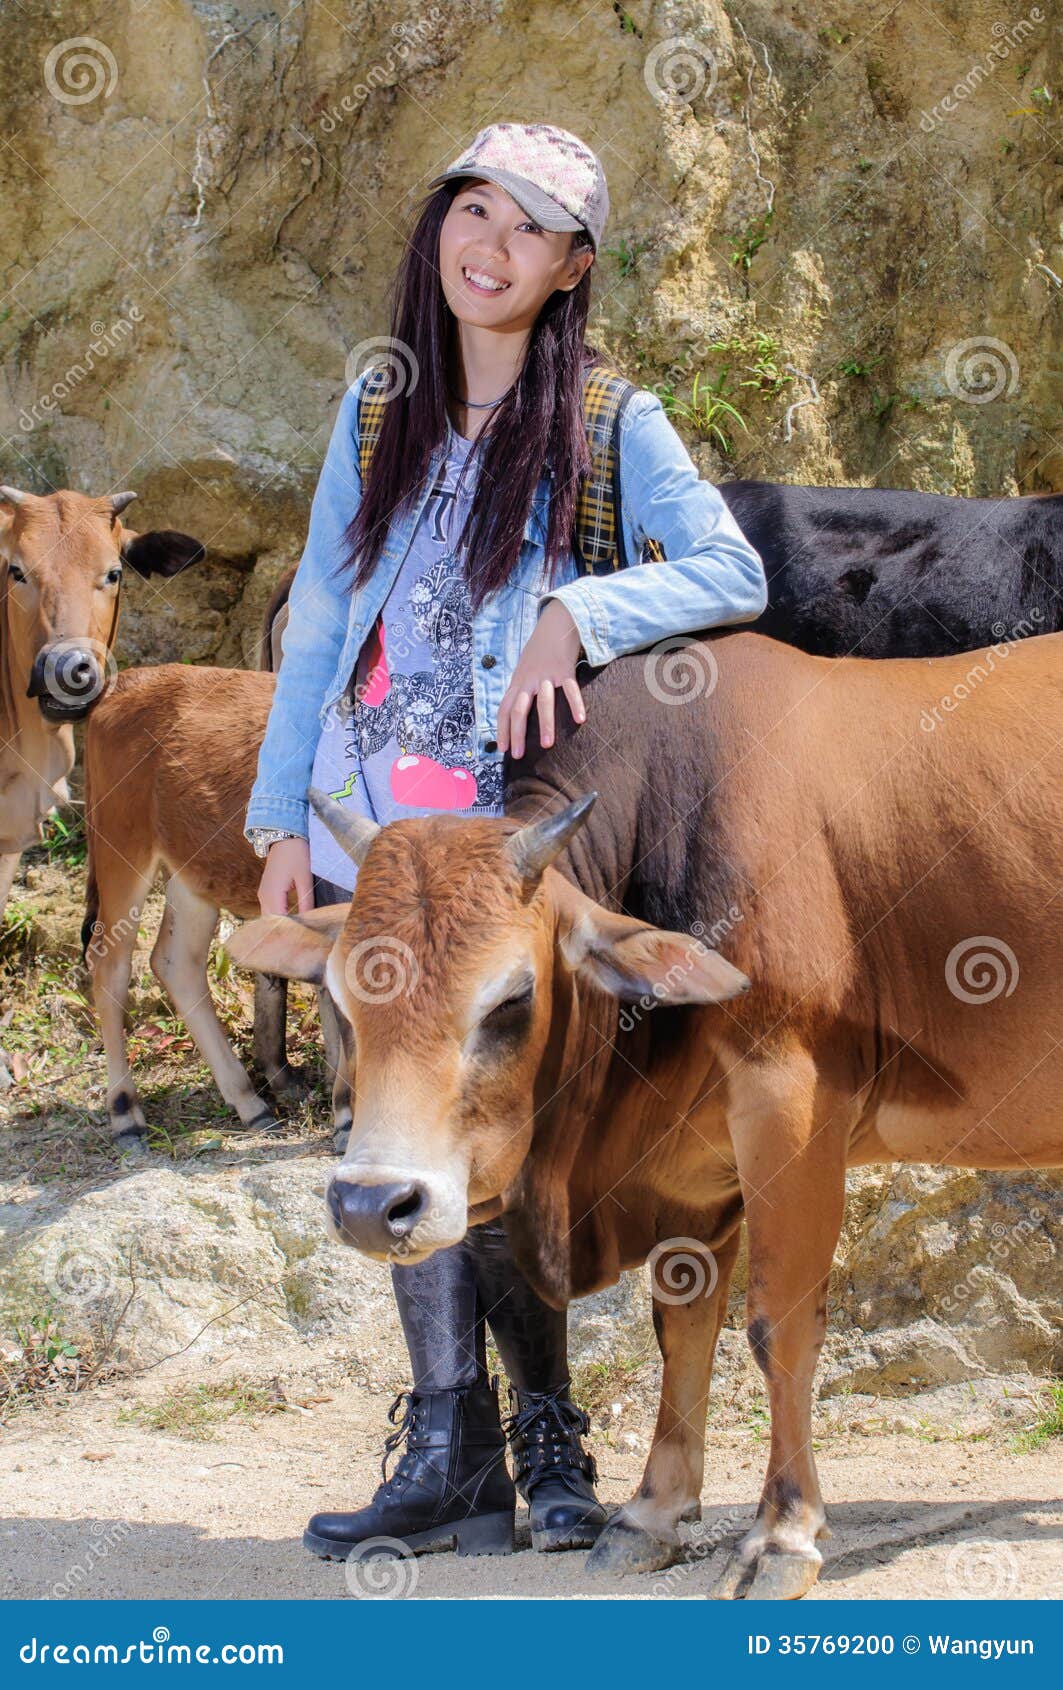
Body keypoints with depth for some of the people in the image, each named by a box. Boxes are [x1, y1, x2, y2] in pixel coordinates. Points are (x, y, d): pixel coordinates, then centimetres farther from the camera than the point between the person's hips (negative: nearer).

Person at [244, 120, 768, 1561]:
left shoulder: (609, 422, 0)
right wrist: (282, 819, 7)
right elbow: (318, 618, 13)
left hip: (505, 838, -4)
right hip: (366, 830, 4)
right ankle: (448, 1453, 11)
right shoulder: (381, 406, 11)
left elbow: (735, 575, -10)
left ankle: (543, 1436, 13)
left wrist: (578, 613, -24)